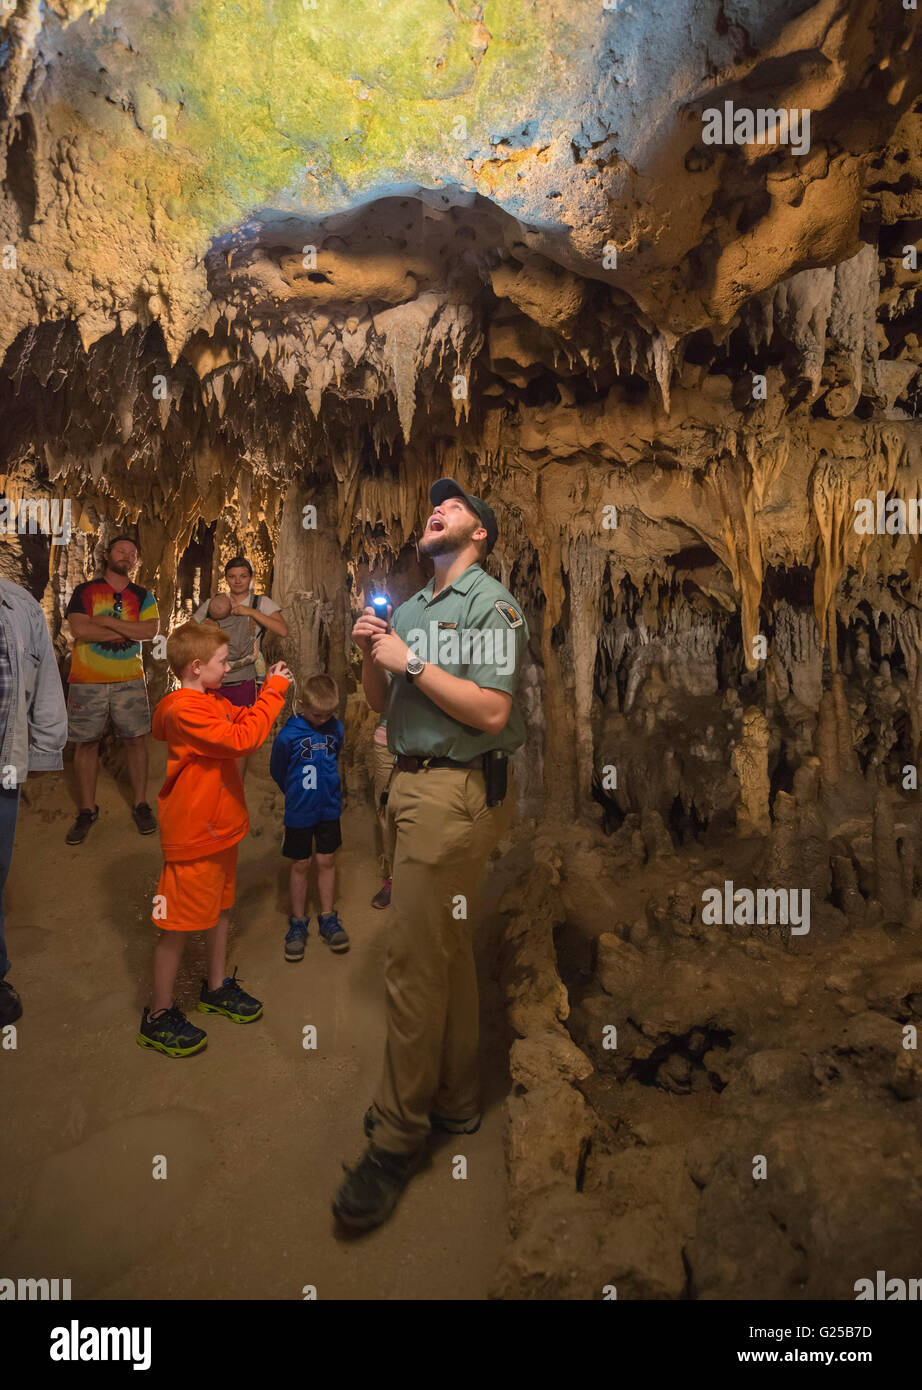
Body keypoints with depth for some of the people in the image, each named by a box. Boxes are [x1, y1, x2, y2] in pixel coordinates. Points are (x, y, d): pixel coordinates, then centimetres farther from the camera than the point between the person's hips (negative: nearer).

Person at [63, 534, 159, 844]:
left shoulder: (142, 596, 9)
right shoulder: (84, 591, 3)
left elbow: (150, 631, -9)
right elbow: (79, 630, -13)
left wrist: (107, 621, -12)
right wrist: (128, 630, -10)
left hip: (130, 680, 1)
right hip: (87, 681, -1)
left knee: (136, 739, 1)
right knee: (86, 743, 4)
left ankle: (140, 805, 14)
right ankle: (87, 810, 16)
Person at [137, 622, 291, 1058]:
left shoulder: (215, 703, 7)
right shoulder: (184, 710, -23)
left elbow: (246, 719, 23)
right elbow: (241, 739, -30)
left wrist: (271, 688, 8)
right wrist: (273, 692, -22)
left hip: (221, 828, 10)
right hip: (192, 837, -10)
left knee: (220, 908, 22)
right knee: (179, 924, 2)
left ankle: (216, 988, 40)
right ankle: (159, 1017, 17)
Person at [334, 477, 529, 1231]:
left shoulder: (491, 604, -8)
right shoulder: (411, 608, 17)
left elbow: (491, 711, -18)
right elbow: (381, 704, 17)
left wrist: (411, 662, -15)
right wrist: (372, 655, -1)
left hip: (455, 792, -8)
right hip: (415, 786, 8)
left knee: (415, 960, -6)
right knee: (446, 950, 17)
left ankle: (398, 1137, 7)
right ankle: (451, 1098, 31)